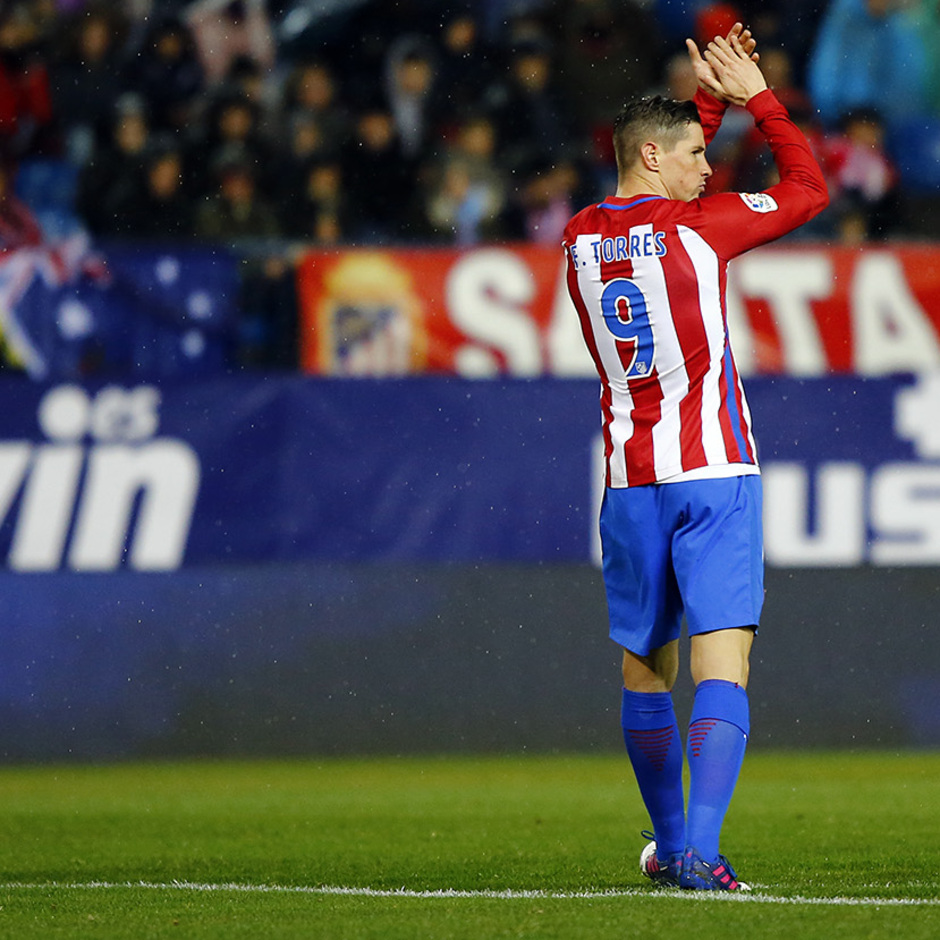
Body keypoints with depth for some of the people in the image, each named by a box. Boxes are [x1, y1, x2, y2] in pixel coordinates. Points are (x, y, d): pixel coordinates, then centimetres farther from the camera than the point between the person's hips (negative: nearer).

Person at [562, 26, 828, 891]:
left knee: (646, 668, 16)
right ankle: (700, 848, -24)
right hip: (715, 473, -5)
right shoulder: (698, 225, -7)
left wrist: (708, 101, 25)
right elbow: (808, 188, 7)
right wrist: (756, 97, 14)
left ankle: (669, 843, 27)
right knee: (723, 665, -10)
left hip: (630, 479, 5)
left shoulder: (581, 237, 8)